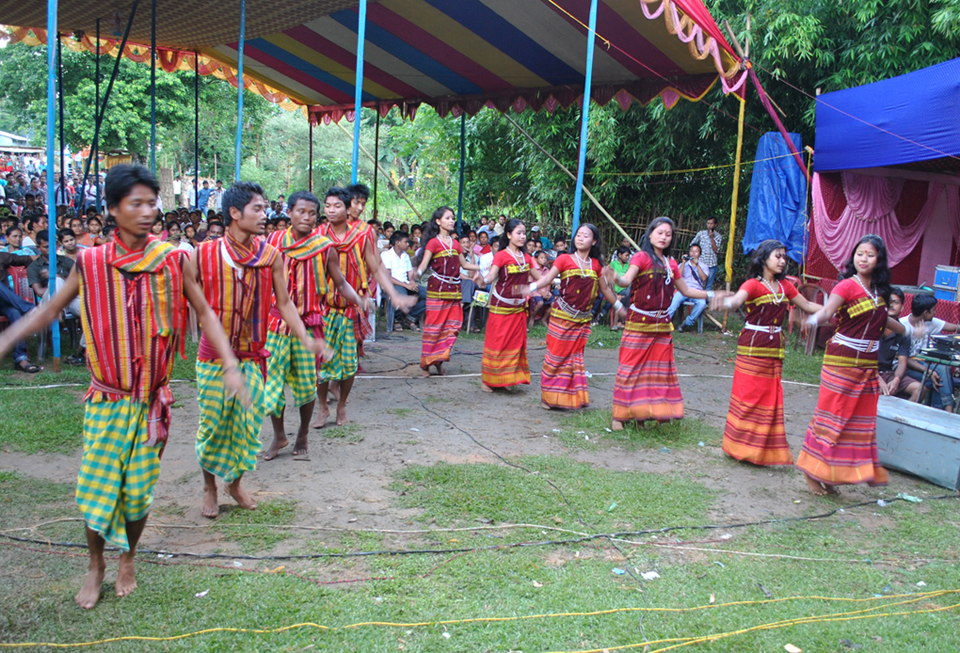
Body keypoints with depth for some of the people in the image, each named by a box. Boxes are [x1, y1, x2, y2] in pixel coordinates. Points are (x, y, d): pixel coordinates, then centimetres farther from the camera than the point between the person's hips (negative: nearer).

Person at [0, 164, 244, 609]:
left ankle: (128, 559, 35)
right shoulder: (90, 263, -4)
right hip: (105, 398, 0)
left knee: (138, 488, 8)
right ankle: (95, 565, 30)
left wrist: (229, 364, -7)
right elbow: (50, 310, 9)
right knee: (96, 485, 5)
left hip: (152, 400, 0)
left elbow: (204, 313, 2)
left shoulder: (174, 260, -6)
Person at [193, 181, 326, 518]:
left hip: (251, 357, 2)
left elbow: (283, 303, 3)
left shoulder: (271, 256, -3)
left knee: (248, 424, 8)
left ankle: (235, 482, 32)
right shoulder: (203, 255, -9)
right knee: (213, 424, 8)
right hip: (213, 356, -2)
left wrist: (307, 339, -7)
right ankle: (210, 488, 30)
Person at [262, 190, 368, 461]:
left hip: (308, 323, -1)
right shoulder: (273, 242, 2)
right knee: (270, 381, 4)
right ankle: (279, 436, 25)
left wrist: (358, 300, -16)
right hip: (276, 320, 2)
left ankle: (303, 436, 26)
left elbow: (340, 283, 1)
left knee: (306, 383, 5)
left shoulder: (324, 248, -3)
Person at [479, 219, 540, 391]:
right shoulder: (501, 256, -10)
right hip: (501, 306, -6)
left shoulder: (526, 258, 10)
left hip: (519, 307, 6)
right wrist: (483, 280, -44)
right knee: (497, 343, -2)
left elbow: (538, 278, 18)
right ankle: (488, 380, 9)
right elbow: (492, 275, -24)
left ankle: (506, 379, 20)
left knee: (516, 343, 8)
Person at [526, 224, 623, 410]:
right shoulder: (565, 259, -4)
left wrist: (620, 307, 26)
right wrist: (530, 288, -33)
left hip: (583, 320, 4)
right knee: (556, 355, -1)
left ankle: (574, 396, 17)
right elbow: (547, 279, -15)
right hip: (562, 316, -4)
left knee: (576, 357, 9)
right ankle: (548, 396, 9)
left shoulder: (596, 264, 8)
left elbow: (605, 289, 19)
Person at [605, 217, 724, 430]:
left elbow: (686, 290, 24)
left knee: (661, 369, 8)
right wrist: (616, 279, -44)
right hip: (639, 323, -6)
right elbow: (627, 280, -23)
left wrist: (710, 295, 23)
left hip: (662, 324, 6)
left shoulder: (671, 263, 12)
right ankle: (620, 415, 4)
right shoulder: (641, 257, -5)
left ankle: (649, 411, 19)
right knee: (631, 368, -4)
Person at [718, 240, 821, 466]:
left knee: (771, 400, 8)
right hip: (752, 348, -6)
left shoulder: (785, 286, 11)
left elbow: (808, 306, 22)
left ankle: (764, 449, 17)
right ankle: (742, 446, 9)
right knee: (748, 397, -3)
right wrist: (726, 303, -52)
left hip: (774, 350, 6)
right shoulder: (753, 284, -9)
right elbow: (737, 300, -29)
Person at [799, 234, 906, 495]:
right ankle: (813, 471, 7)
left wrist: (907, 330, 45)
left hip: (868, 364, 7)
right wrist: (812, 320, -52)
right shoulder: (847, 285, -12)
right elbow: (827, 311, -29)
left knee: (861, 420, 9)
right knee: (832, 415, -4)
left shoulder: (878, 289, 9)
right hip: (843, 360, -7)